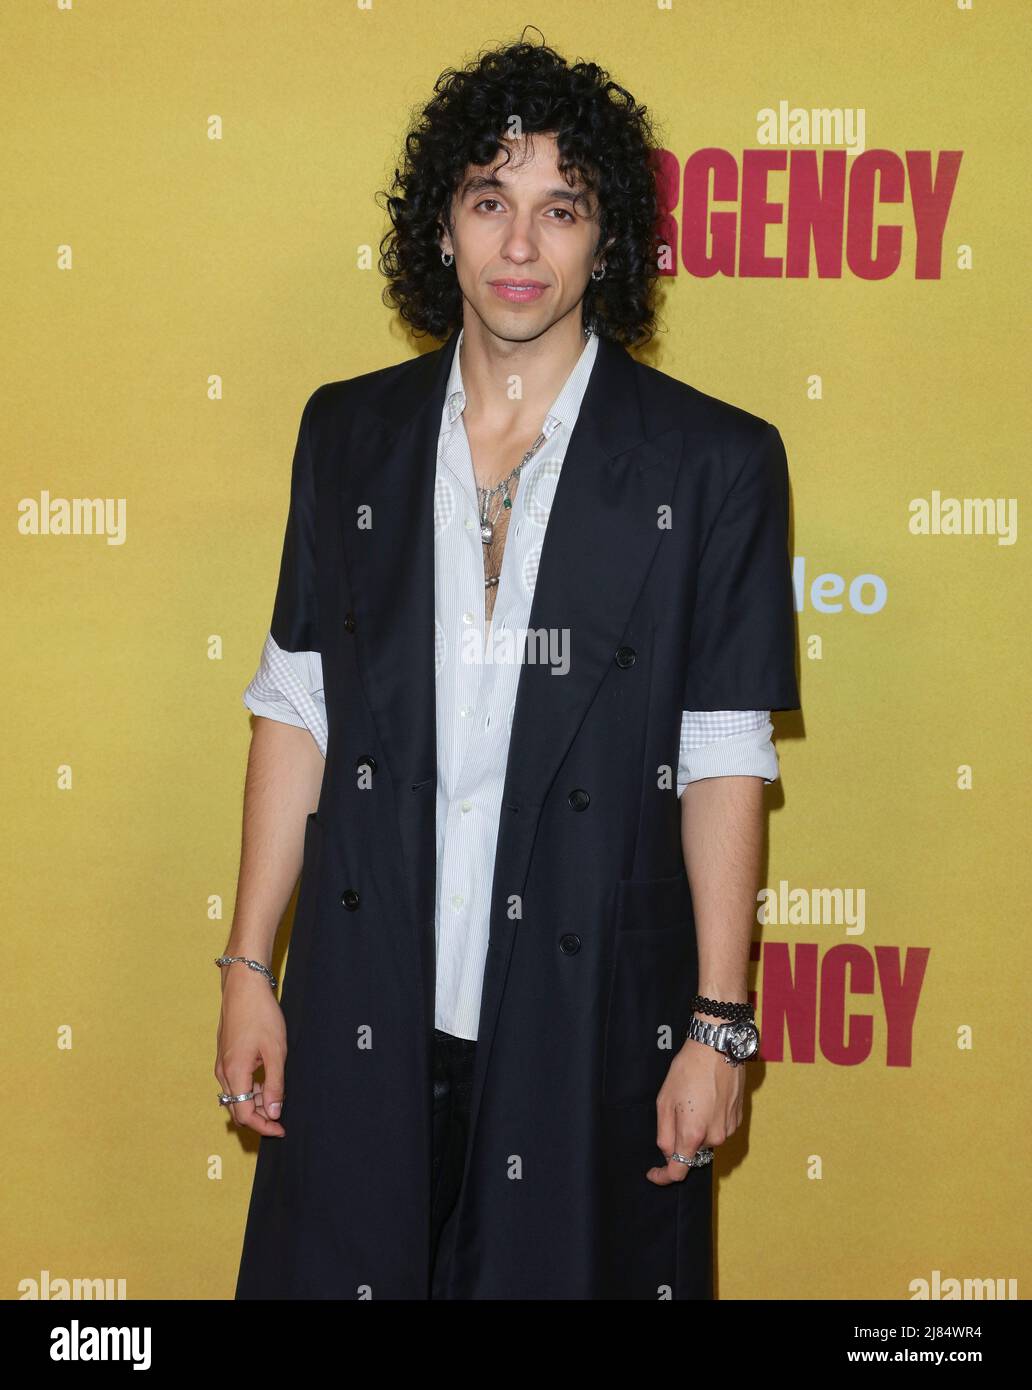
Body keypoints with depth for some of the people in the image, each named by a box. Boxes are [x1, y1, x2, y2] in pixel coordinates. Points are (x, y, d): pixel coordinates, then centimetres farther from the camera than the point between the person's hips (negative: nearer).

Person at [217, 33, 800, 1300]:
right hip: (368, 1016, 3)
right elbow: (296, 709, 8)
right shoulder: (350, 434, 6)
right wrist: (249, 966, 5)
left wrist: (718, 1027, -6)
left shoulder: (715, 462, -3)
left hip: (590, 1023, -2)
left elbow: (723, 763, -4)